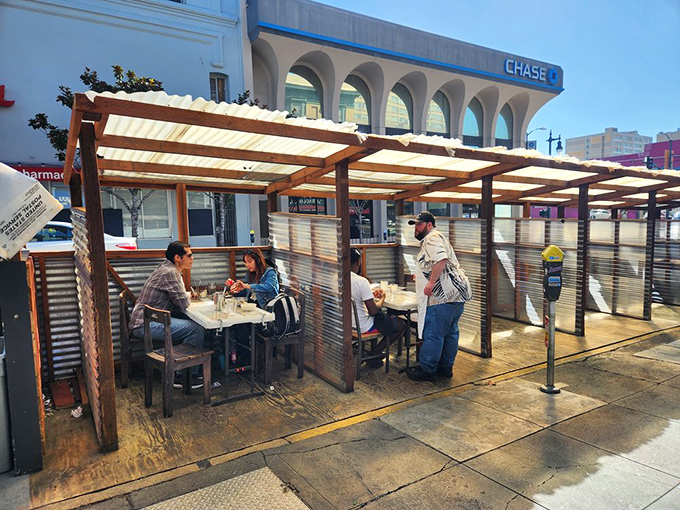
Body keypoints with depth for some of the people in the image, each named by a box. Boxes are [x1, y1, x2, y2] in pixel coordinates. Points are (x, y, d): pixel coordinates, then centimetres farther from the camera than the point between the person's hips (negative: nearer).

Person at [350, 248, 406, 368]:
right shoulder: (361, 281, -27)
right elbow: (373, 311, -22)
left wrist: (371, 295, 11)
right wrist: (382, 299, -2)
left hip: (347, 322, 8)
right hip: (363, 326, -8)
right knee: (401, 325, 8)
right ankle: (373, 355, 8)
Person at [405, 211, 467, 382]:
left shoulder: (432, 238, -8)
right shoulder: (437, 238, 26)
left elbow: (441, 259, -27)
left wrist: (431, 282, -26)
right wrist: (421, 277, 42)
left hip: (443, 296, -11)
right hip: (456, 295, 11)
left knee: (433, 334, -3)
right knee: (450, 332, 16)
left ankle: (427, 370, 6)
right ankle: (446, 367, 26)